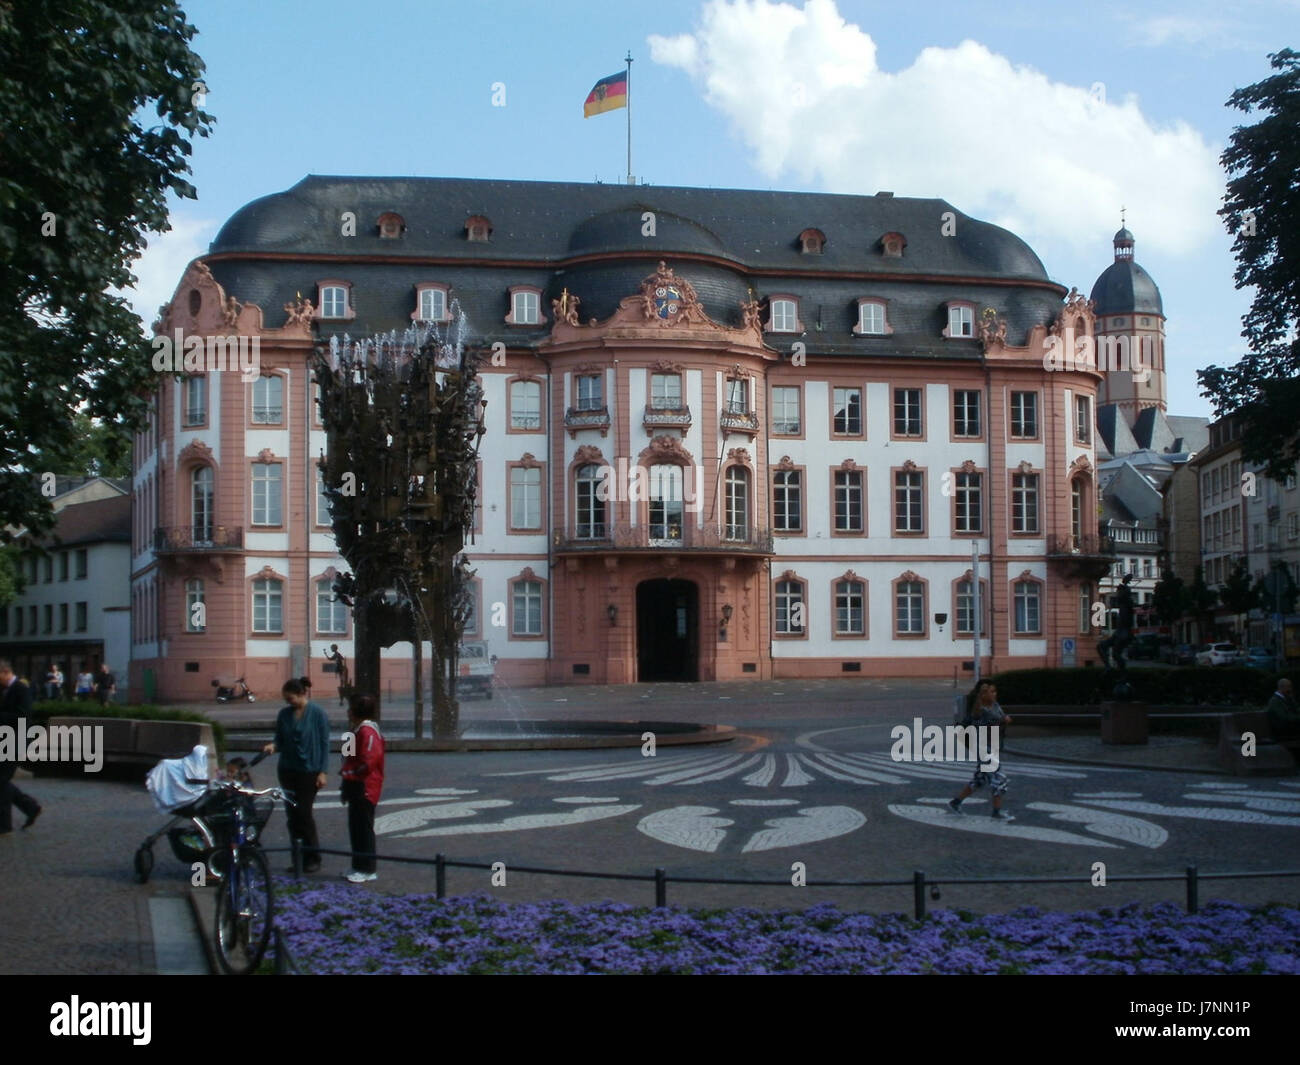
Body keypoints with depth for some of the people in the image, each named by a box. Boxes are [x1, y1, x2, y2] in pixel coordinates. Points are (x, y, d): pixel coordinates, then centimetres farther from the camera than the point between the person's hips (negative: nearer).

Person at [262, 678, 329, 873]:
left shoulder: (317, 714, -7)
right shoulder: (284, 714, 6)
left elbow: (324, 743, -5)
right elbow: (280, 739, 13)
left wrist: (322, 772, -9)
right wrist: (273, 745, -11)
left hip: (309, 771, -5)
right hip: (288, 769, 5)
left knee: (303, 812, -8)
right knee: (292, 815, 6)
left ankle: (313, 857, 4)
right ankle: (298, 857, 15)